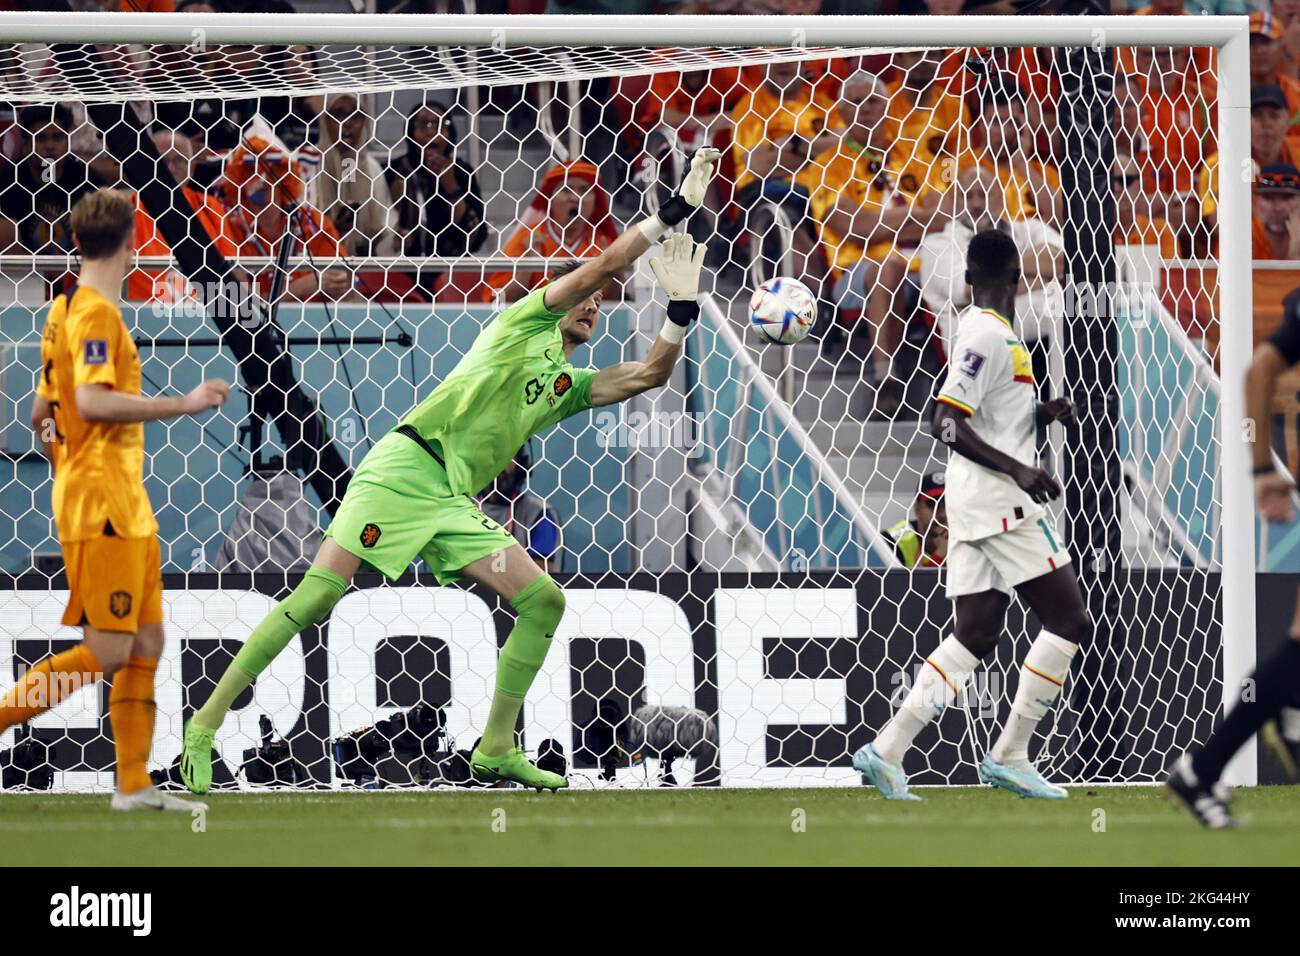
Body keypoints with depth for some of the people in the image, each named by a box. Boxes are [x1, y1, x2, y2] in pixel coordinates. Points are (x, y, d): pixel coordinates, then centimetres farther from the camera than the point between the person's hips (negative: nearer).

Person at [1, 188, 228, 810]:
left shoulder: (67, 308, 16)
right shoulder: (95, 313, -13)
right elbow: (93, 402, -24)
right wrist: (183, 404, -20)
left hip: (124, 506, 10)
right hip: (101, 507, -10)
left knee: (146, 642, 9)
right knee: (107, 653, -11)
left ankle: (135, 785, 9)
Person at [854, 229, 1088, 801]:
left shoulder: (977, 328, 15)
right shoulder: (990, 336, -14)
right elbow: (946, 424, -22)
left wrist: (1037, 414, 12)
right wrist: (1016, 470, -26)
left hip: (973, 507, 9)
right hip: (1001, 504, -9)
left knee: (975, 636, 8)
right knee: (1068, 621, -3)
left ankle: (887, 750, -1)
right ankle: (1009, 756, -3)